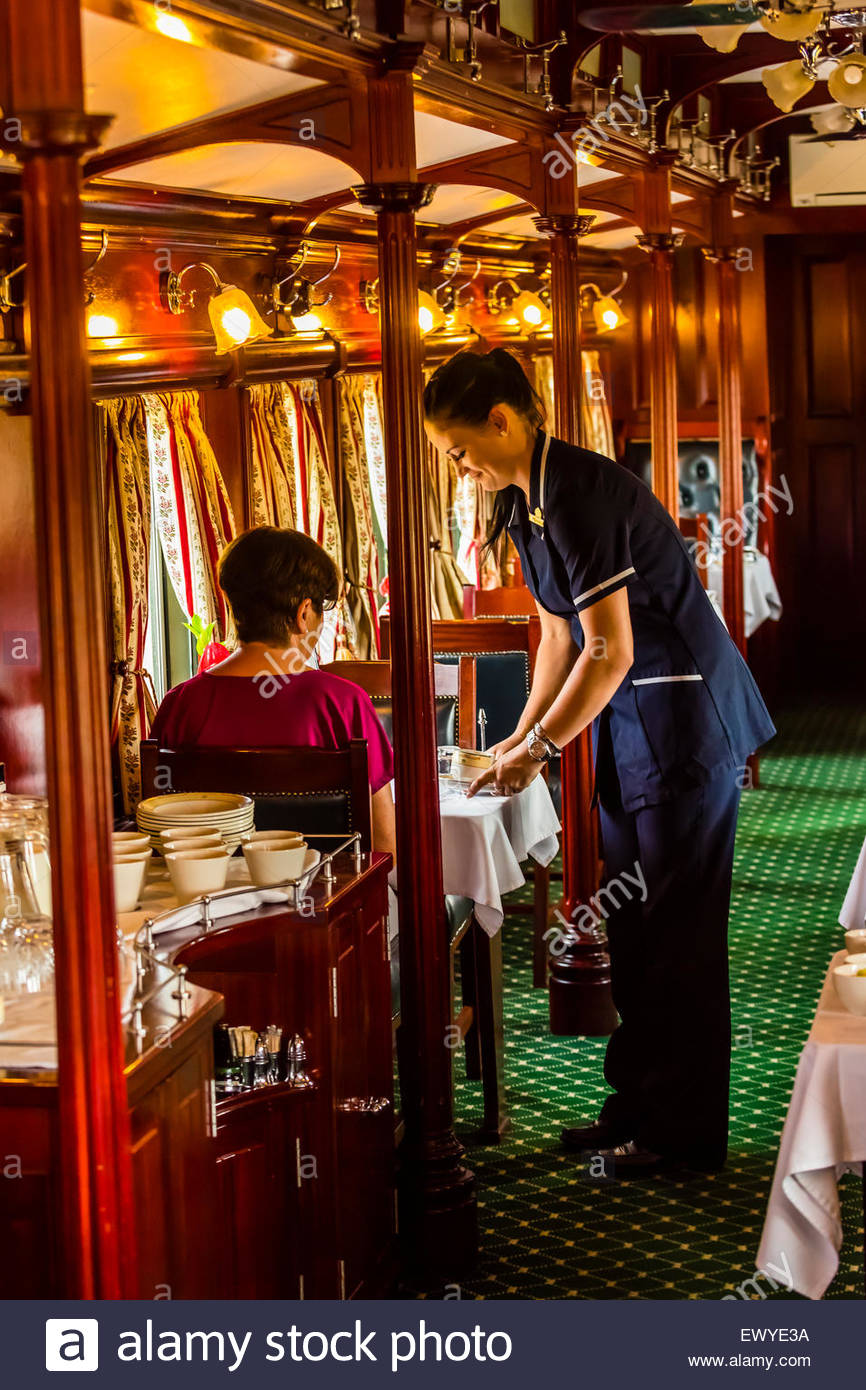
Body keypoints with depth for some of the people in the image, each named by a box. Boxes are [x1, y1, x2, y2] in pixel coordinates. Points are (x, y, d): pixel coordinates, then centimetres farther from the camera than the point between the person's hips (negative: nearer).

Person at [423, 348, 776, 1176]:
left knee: (677, 928, -2)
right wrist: (520, 740, 10)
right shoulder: (526, 503, 8)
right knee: (633, 920, 14)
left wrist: (541, 747, -13)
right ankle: (638, 1106, 25)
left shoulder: (578, 494, -22)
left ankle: (684, 1132, 8)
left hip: (686, 716, -10)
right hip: (629, 721, 10)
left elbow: (610, 652, -22)